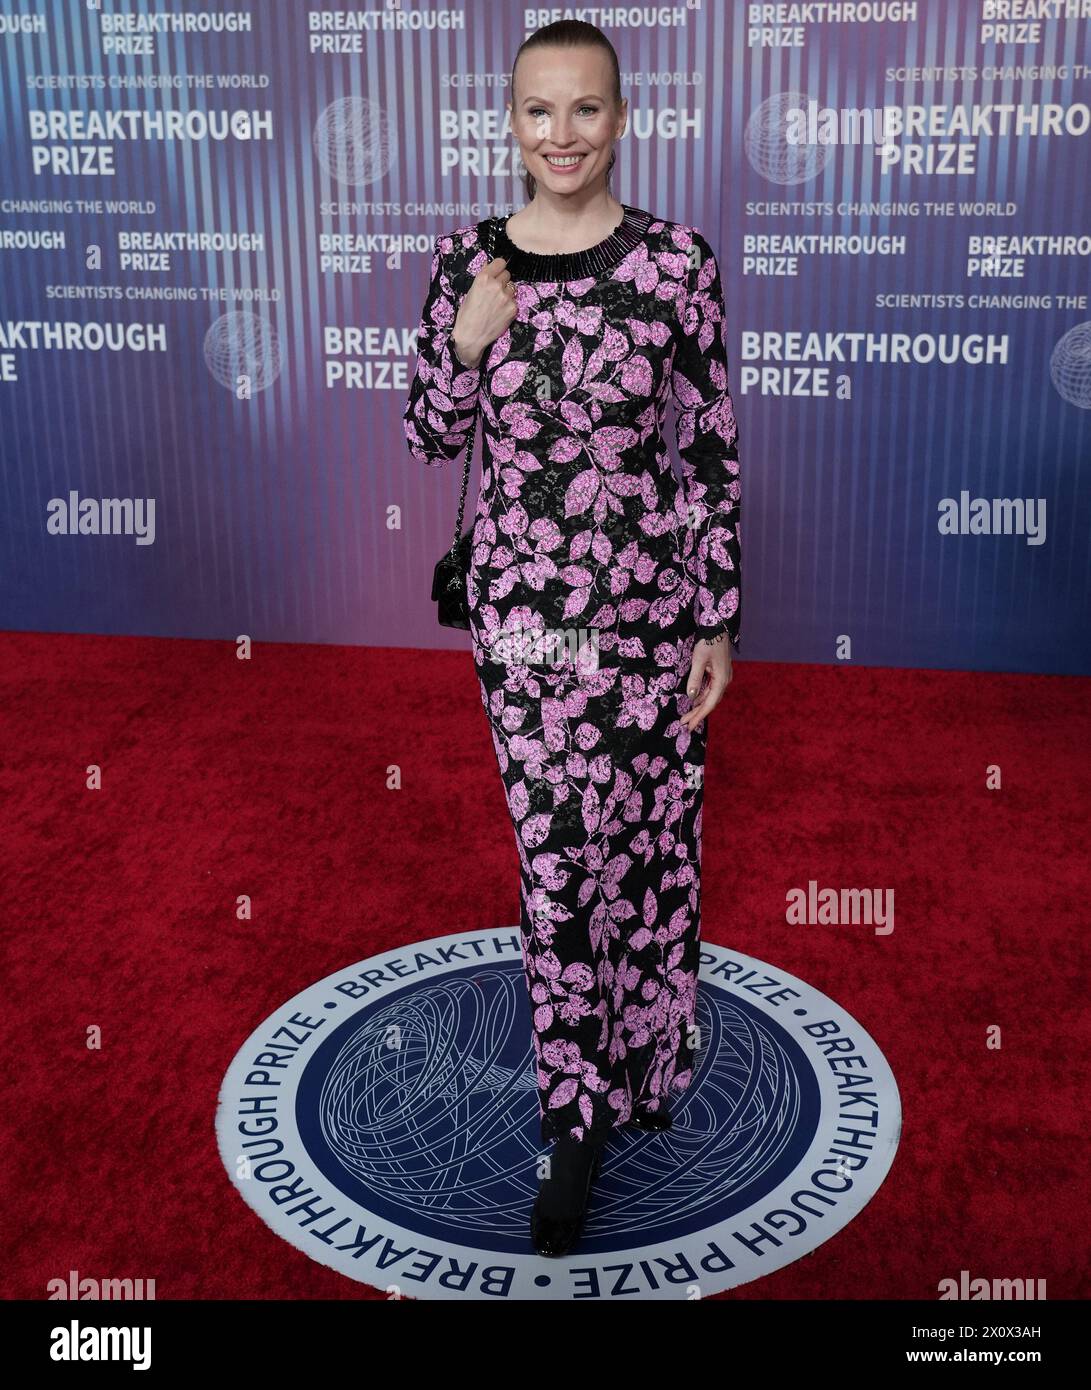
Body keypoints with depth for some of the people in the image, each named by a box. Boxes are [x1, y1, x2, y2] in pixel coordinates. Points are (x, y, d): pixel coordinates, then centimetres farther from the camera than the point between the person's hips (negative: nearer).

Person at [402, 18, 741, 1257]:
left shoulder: (677, 262, -6)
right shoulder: (467, 260, 0)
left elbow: (713, 452, -3)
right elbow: (429, 439, 6)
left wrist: (720, 622, -4)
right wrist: (467, 342, -13)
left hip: (647, 606, -1)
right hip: (519, 609, 1)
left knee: (647, 842, 12)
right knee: (556, 853, 6)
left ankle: (640, 1059, 37)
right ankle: (581, 1117, 20)